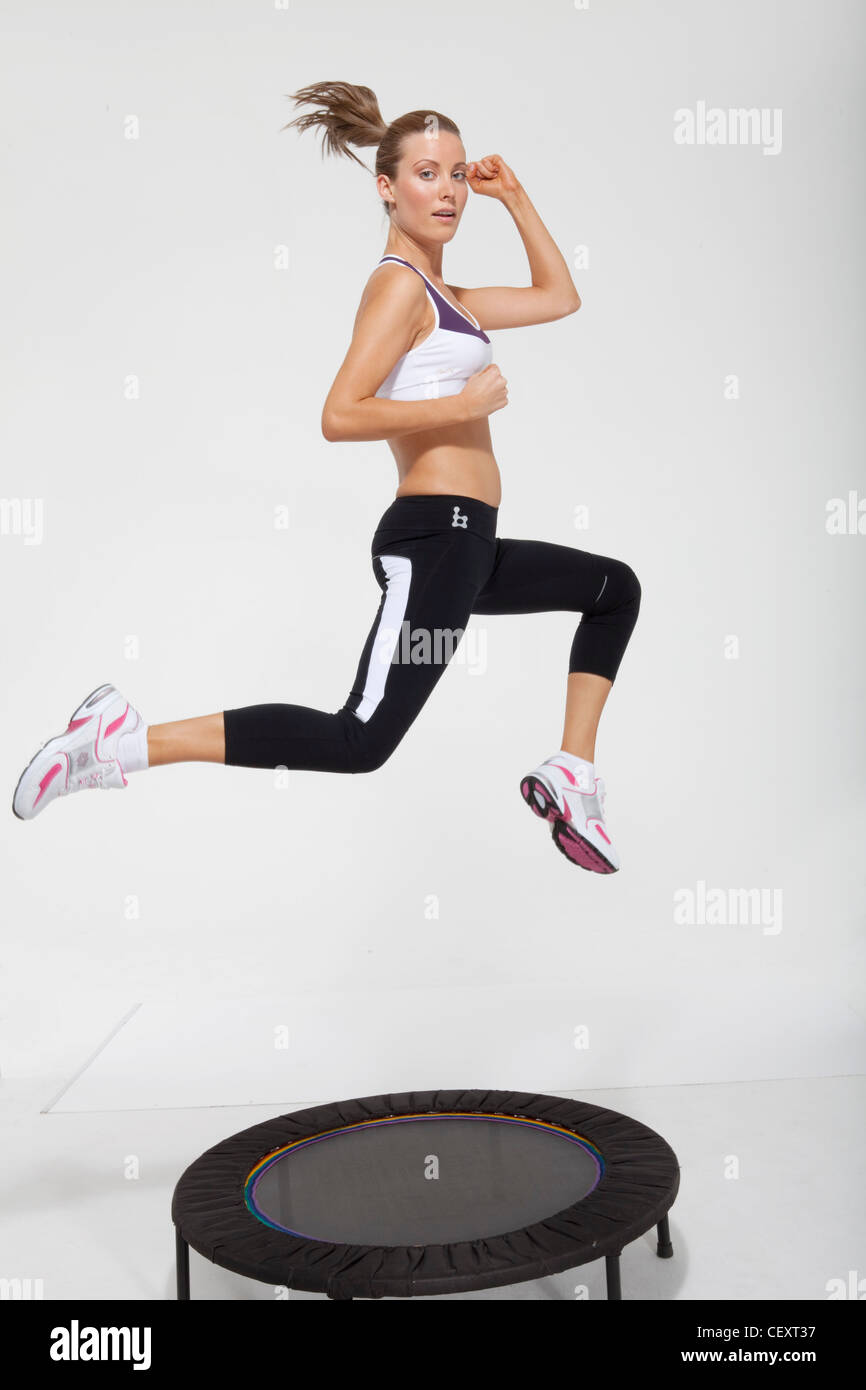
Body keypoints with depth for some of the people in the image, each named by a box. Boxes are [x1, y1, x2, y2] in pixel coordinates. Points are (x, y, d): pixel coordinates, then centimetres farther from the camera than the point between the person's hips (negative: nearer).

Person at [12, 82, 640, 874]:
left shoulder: (442, 297, 21)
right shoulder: (398, 283, -7)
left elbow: (559, 297, 29)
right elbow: (340, 416, -20)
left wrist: (514, 196, 25)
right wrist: (463, 405, -17)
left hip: (466, 545, 10)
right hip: (434, 534, -10)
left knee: (616, 589, 23)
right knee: (360, 741, -18)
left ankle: (569, 778, 17)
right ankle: (124, 741, -15)